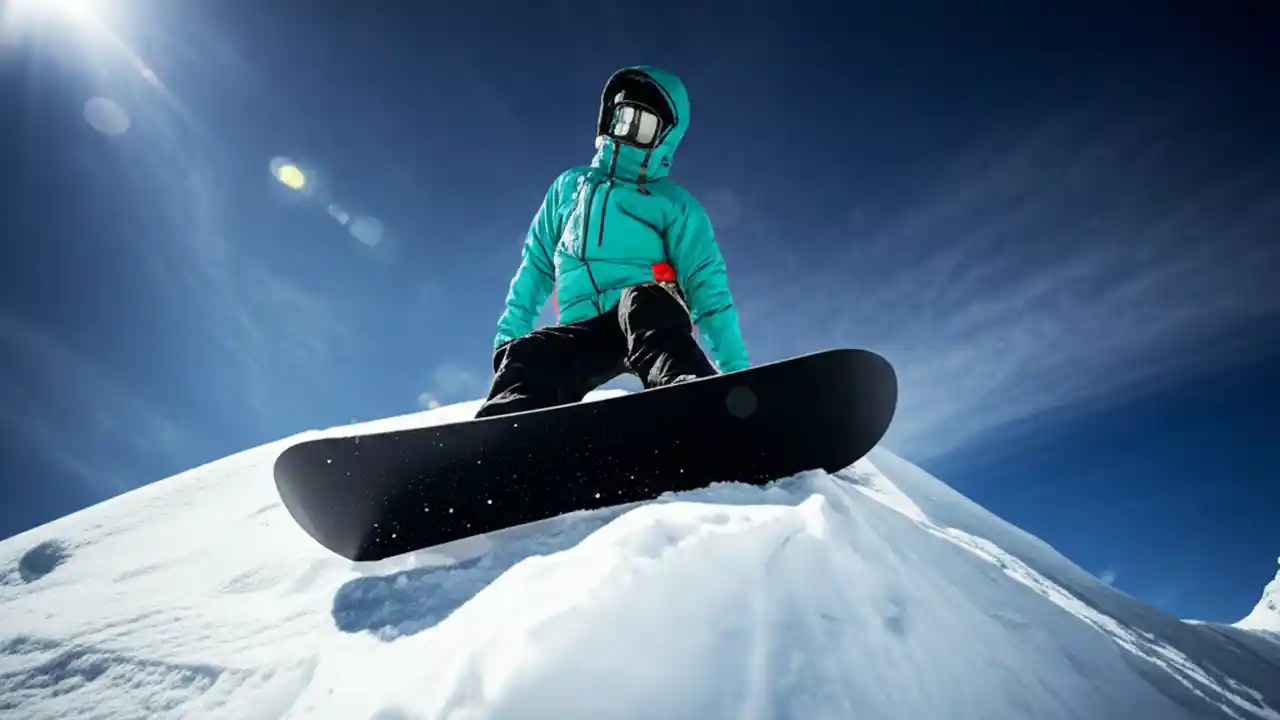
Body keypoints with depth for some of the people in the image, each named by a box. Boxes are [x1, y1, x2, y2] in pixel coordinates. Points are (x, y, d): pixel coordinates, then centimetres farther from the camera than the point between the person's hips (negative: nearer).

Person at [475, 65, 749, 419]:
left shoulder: (676, 206, 12)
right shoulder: (568, 186, 22)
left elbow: (706, 289, 4)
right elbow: (536, 267, 26)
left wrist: (736, 370, -6)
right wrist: (508, 332, 15)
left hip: (652, 319, -3)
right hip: (585, 334, 3)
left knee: (642, 300, -38)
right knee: (527, 356, -29)